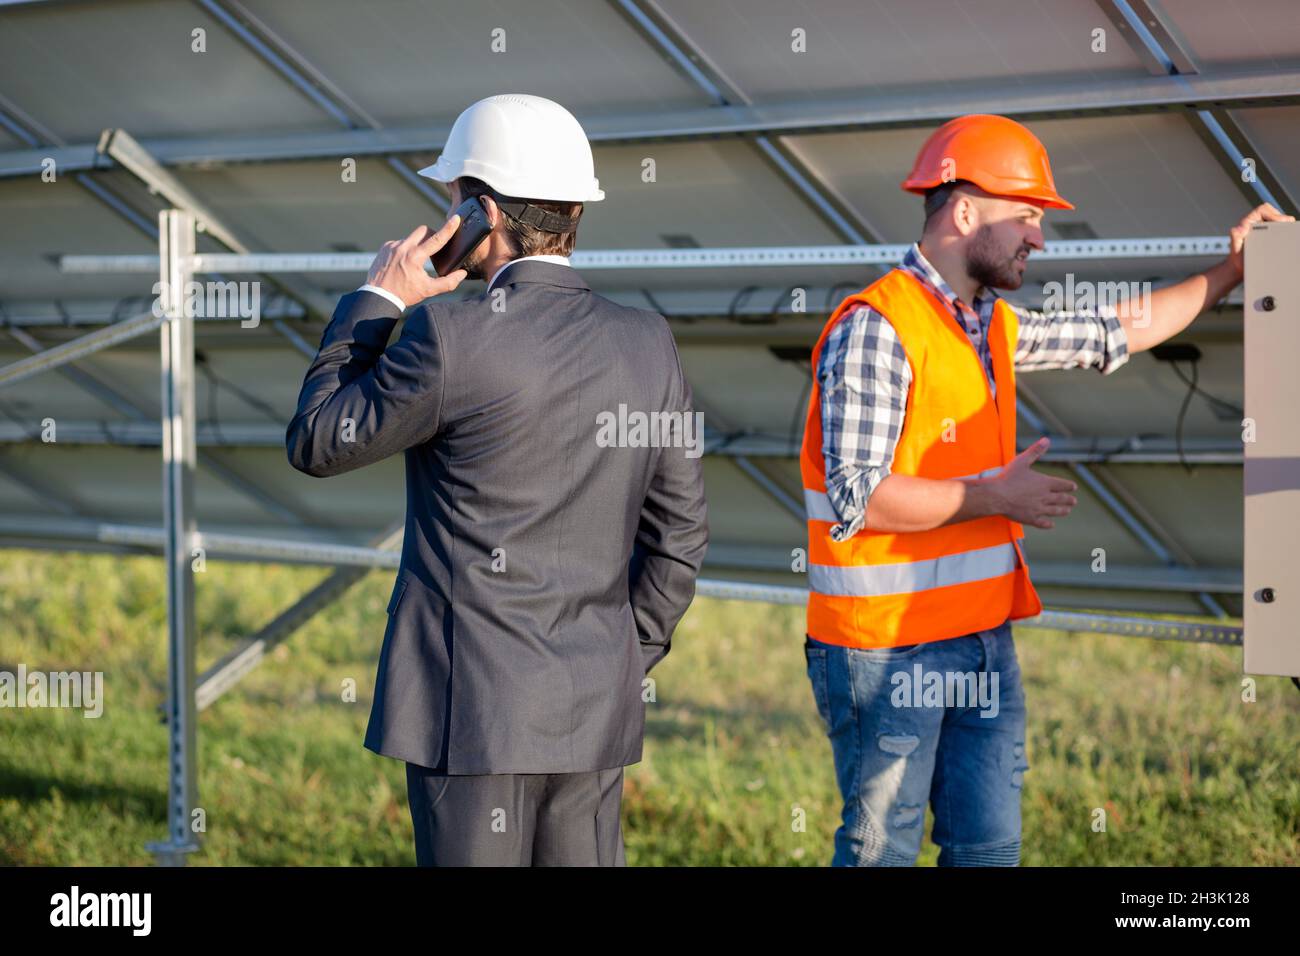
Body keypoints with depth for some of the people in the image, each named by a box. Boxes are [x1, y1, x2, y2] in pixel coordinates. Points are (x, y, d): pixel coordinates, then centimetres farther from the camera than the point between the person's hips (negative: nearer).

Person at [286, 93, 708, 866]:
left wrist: (376, 301, 4)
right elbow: (680, 534, 8)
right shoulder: (649, 345, 3)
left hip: (473, 708, -5)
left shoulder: (451, 335, -15)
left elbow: (317, 444, -2)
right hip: (595, 714, 5)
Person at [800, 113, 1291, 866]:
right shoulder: (875, 329, -15)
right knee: (883, 847, -1)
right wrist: (997, 498, -14)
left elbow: (1115, 334, 27)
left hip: (984, 638, 8)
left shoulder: (993, 327, 11)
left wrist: (1228, 275, 26)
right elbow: (857, 496, -22)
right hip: (888, 651, -8)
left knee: (990, 844, 10)